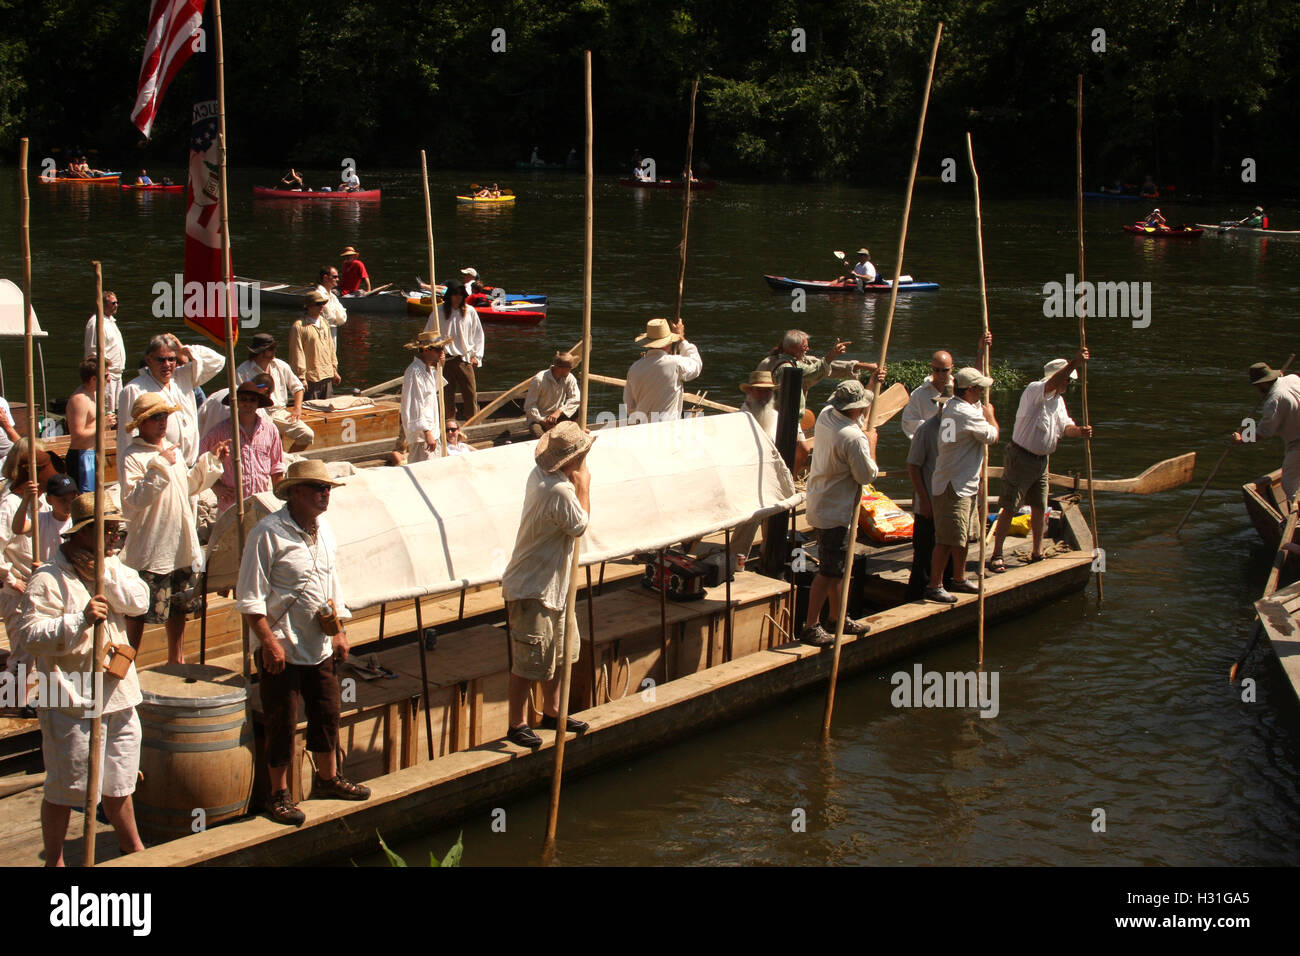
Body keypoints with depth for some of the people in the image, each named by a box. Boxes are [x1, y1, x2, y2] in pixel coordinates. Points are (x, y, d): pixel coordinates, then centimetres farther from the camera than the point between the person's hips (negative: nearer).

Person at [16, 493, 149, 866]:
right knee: (64, 790, 2)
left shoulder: (114, 567, 12)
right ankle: (54, 859, 17)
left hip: (118, 697, 7)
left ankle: (131, 845, 38)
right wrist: (81, 619, -29)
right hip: (72, 704, -7)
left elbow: (138, 601, -3)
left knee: (118, 782, 22)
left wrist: (105, 572, -14)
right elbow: (30, 635, -21)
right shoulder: (49, 580, -12)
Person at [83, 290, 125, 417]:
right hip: (106, 375, -10)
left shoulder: (111, 320, 18)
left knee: (117, 410, 13)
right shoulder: (96, 323, -14)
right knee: (107, 411, -11)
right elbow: (94, 352, -18)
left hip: (117, 374, 10)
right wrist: (104, 372, -21)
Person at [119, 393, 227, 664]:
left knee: (179, 607, 17)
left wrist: (212, 460, 18)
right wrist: (160, 465, -27)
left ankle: (176, 660, 30)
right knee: (139, 612, -2)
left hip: (182, 545, 8)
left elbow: (190, 484, 26)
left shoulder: (174, 450, 13)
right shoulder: (131, 457, -14)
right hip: (150, 550, -8)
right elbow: (135, 499, -26)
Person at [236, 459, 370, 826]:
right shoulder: (268, 532, -15)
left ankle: (327, 778, 34)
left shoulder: (324, 530, 9)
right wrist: (269, 642, -19)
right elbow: (249, 596, -15)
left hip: (319, 644, 7)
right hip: (281, 647, -7)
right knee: (282, 721, 0)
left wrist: (339, 631, 17)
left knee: (327, 712, 15)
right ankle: (279, 793, 14)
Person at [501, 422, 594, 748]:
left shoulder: (540, 474, 1)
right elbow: (580, 525, -13)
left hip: (554, 586, 10)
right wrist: (583, 487, -8)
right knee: (529, 661, 1)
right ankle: (517, 724, 14)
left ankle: (552, 711, 35)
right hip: (533, 590, -10)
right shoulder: (560, 492, -30)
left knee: (562, 649, 21)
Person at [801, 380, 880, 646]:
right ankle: (810, 626, -1)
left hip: (820, 504, 10)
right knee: (829, 571, -4)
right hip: (836, 512, -10)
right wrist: (871, 443, -3)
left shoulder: (826, 415, 0)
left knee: (837, 566, 20)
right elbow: (868, 475, -15)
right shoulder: (854, 438, -26)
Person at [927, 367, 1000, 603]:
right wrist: (990, 415, 5)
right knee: (948, 539, -6)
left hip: (965, 486, 11)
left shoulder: (950, 407, 9)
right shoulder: (968, 413, -20)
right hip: (954, 487, -11)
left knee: (962, 537, 20)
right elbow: (992, 436, -8)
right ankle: (934, 586, -1)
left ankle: (959, 579, 32)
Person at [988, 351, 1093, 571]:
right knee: (1009, 508, -8)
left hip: (1041, 460, 8)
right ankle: (996, 555, -5)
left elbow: (1065, 426, 12)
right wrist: (1074, 363, -45)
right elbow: (1052, 384, -35)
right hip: (1020, 458, -8)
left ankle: (1037, 553, 26)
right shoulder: (1034, 390, -15)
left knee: (1039, 507, 13)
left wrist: (1079, 431, -11)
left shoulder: (1059, 400, 12)